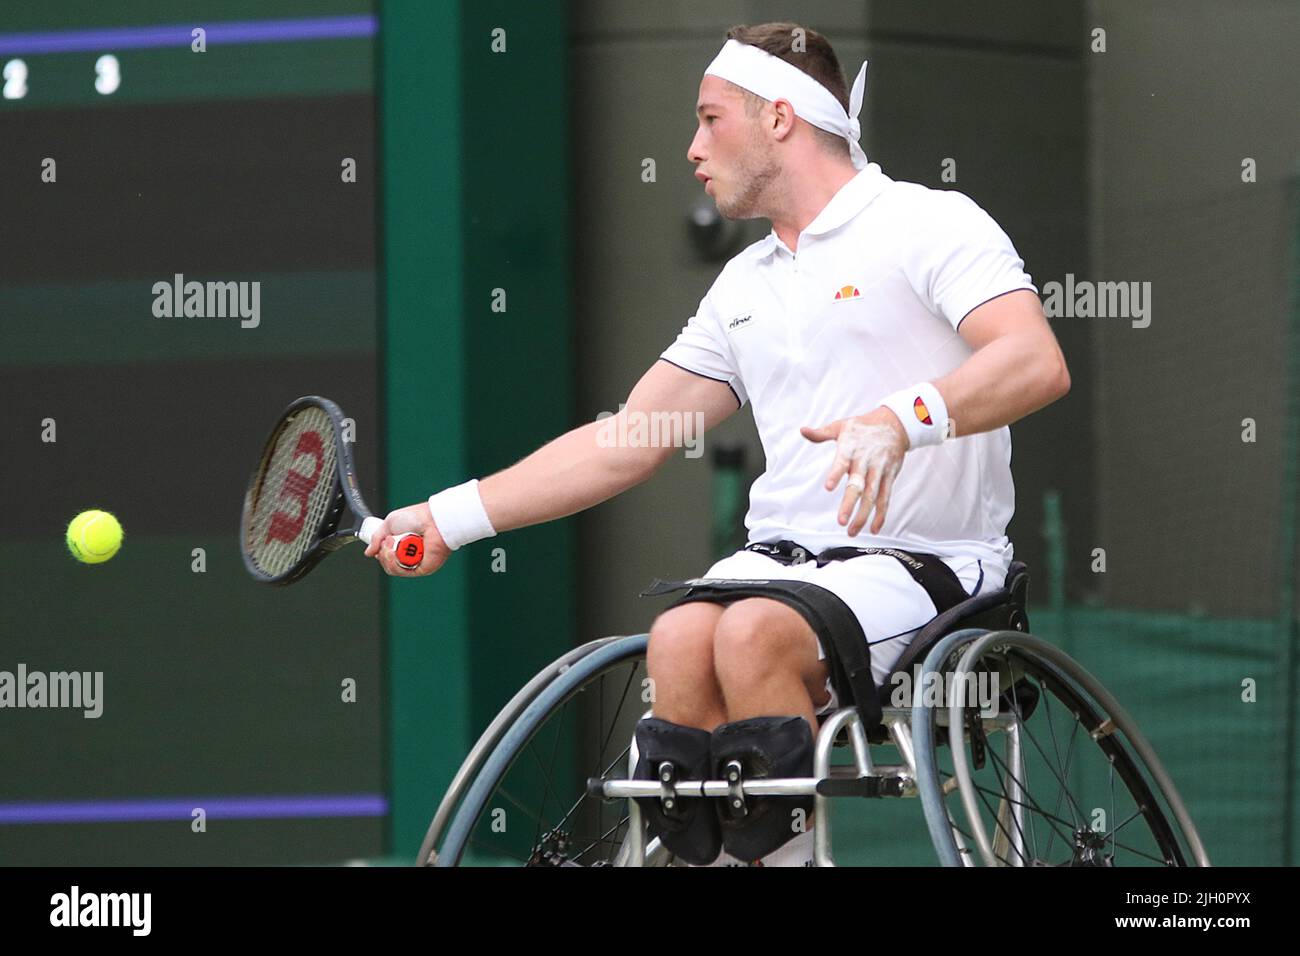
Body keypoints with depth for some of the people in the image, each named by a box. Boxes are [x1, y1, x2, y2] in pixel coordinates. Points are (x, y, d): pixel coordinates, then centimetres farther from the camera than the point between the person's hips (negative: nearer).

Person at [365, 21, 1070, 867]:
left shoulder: (927, 223, -1)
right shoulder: (744, 286, 22)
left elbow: (1037, 363, -17)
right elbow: (626, 443, 24)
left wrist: (900, 421, -33)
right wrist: (451, 517, 19)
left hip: (923, 562, -6)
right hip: (780, 557, 6)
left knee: (755, 632, -33)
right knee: (680, 640, -27)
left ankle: (787, 852, -25)